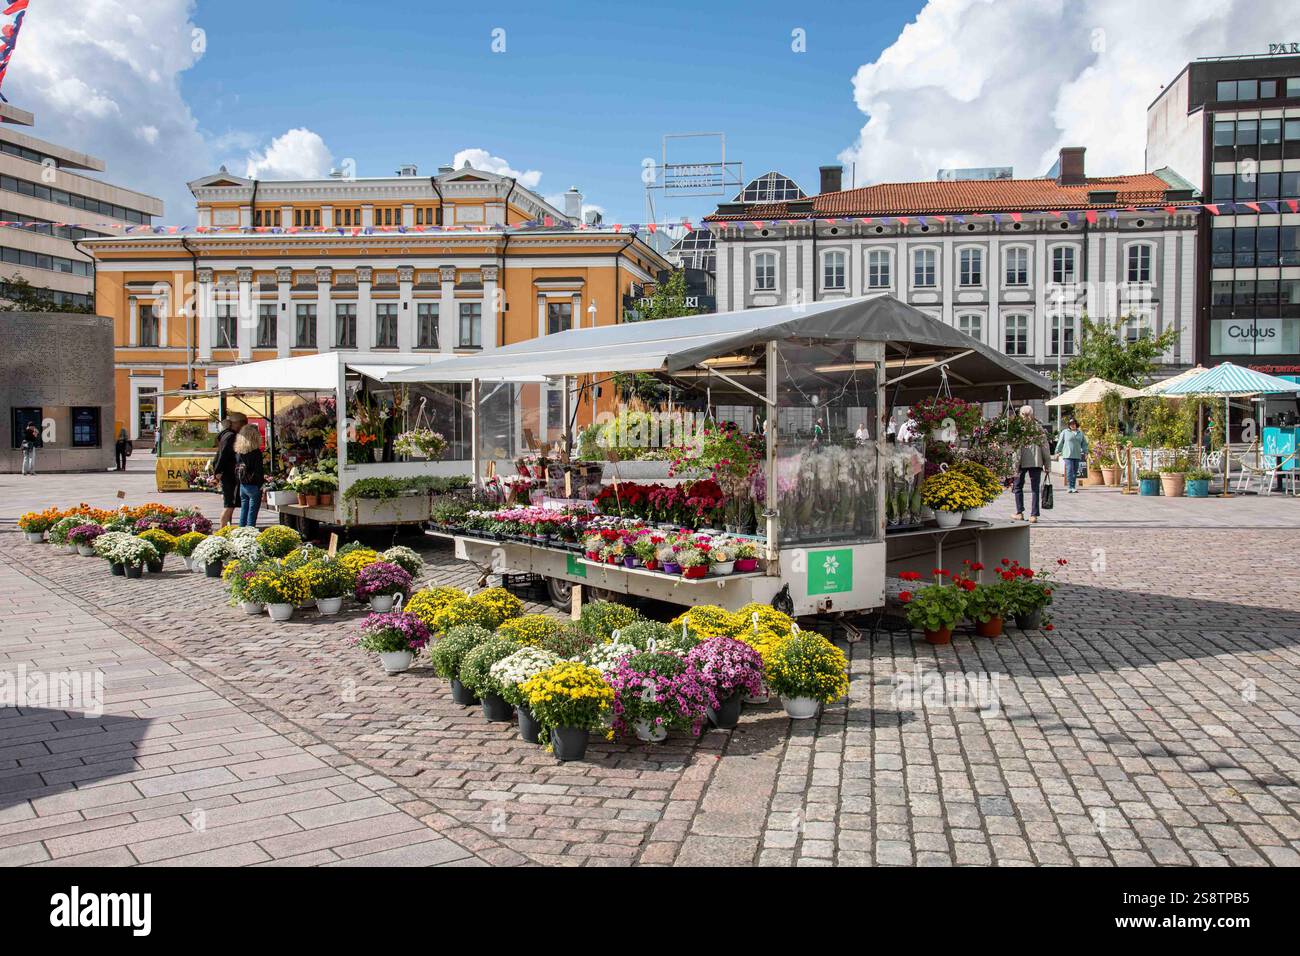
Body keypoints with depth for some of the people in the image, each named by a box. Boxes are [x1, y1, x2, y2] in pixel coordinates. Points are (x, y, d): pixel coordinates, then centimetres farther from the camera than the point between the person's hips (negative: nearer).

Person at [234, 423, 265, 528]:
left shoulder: (238, 451, 5)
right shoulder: (256, 452, -14)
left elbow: (236, 469, 10)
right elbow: (259, 471, -15)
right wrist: (263, 482, -6)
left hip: (242, 486, 7)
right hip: (254, 486, -7)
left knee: (243, 511, 15)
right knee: (252, 512, -1)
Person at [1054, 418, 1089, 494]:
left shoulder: (1080, 433, 14)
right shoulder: (1064, 432, 4)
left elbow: (1084, 444, 17)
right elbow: (1060, 443, 5)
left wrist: (1085, 453, 7)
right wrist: (1058, 452, 1)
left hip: (1077, 456, 4)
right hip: (1068, 455, -4)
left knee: (1075, 472, 5)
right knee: (1069, 471, -12)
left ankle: (1073, 487, 10)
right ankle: (1070, 487, -13)